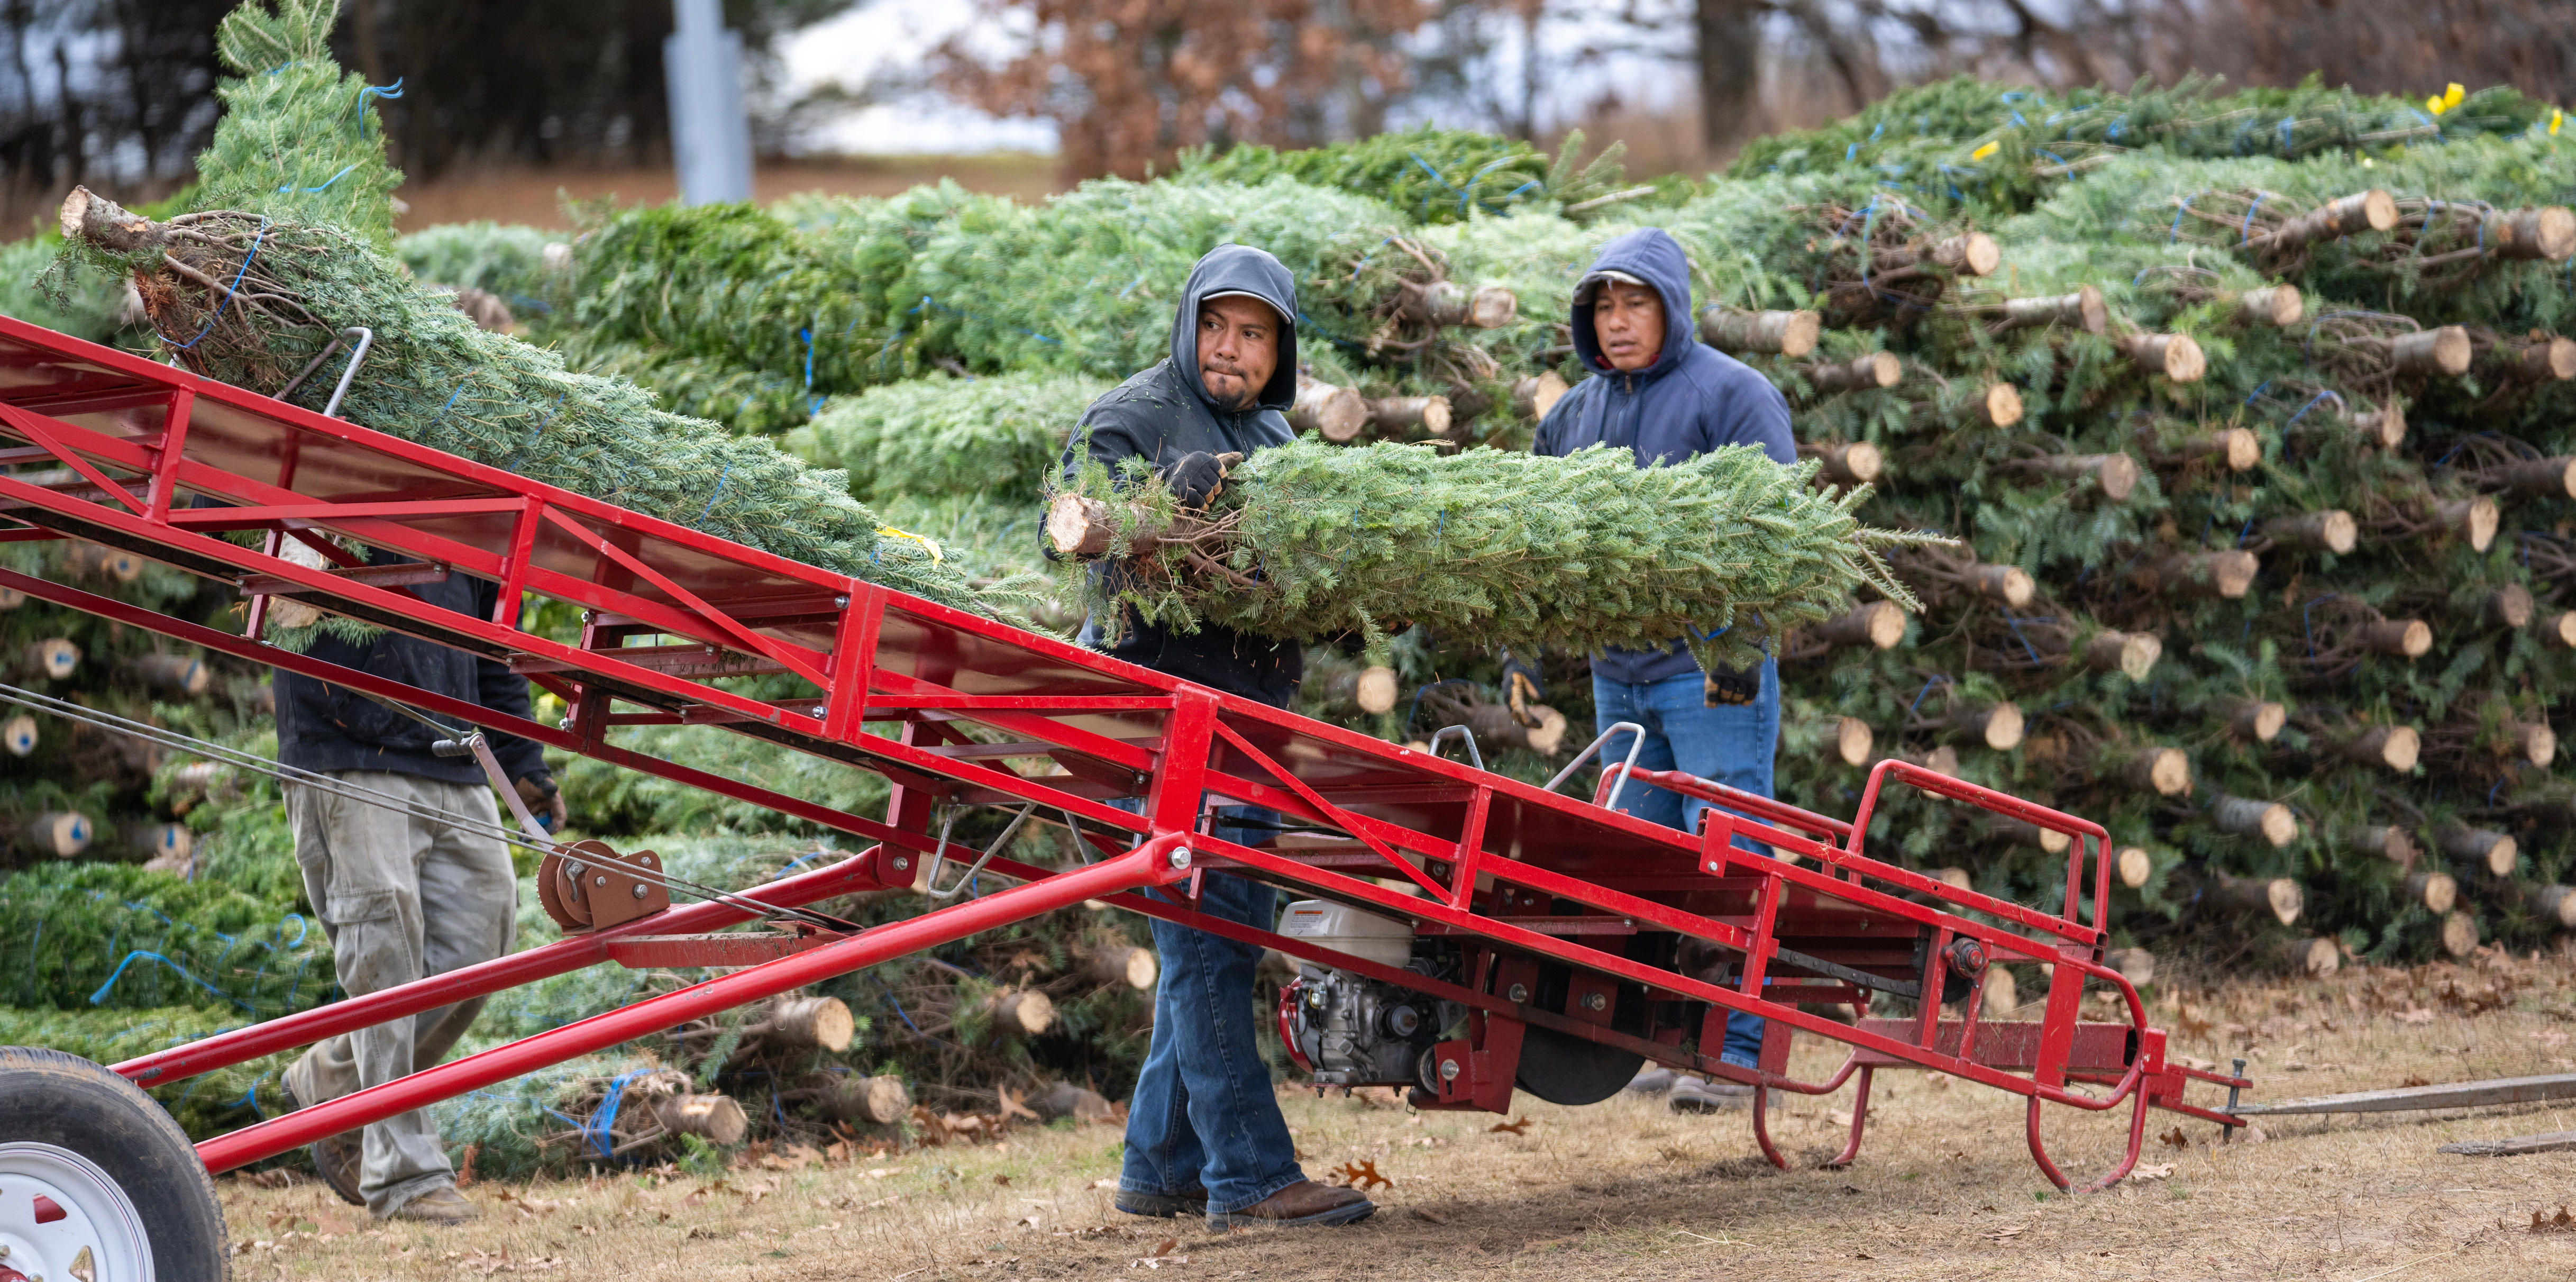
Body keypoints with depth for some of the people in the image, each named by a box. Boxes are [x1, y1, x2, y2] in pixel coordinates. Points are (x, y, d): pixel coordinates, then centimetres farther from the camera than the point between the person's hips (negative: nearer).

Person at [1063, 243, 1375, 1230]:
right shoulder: (1136, 418, -4)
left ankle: (1161, 1167, 18)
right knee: (1207, 936, -11)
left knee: (1231, 932, 11)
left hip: (1250, 705, 9)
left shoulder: (1273, 437, 19)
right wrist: (1171, 491, -30)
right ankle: (1249, 1175, -13)